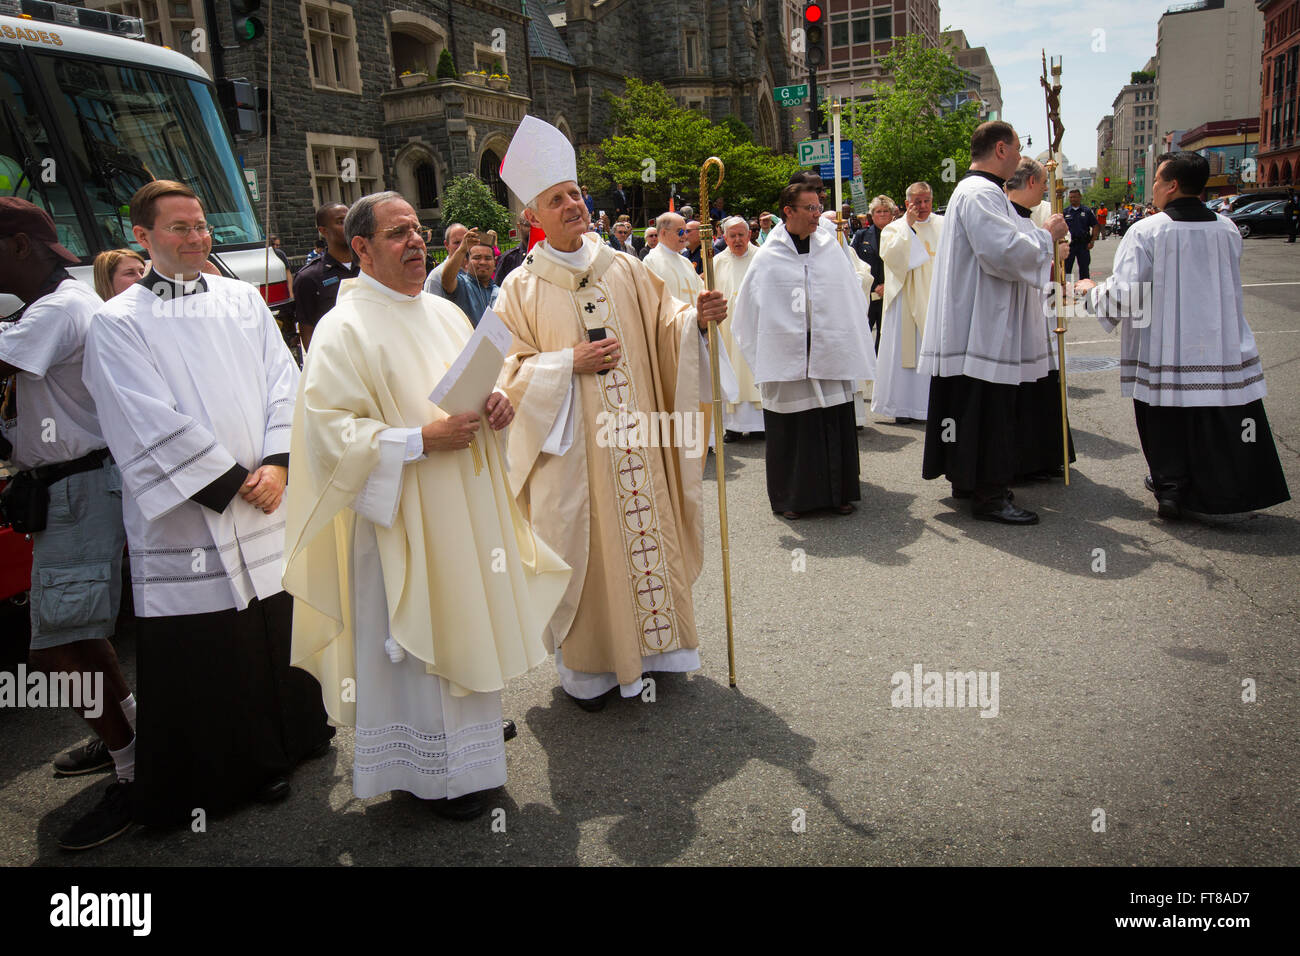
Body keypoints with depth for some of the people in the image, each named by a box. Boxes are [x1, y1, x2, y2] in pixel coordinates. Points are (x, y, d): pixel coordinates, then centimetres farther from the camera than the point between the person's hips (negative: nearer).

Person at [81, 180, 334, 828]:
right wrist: (232, 483, -12)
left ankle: (291, 740, 35)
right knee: (202, 657, 4)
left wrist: (276, 465, -9)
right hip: (188, 521, -4)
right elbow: (154, 426, -10)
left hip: (270, 507, 4)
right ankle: (230, 776, 23)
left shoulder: (242, 299, 11)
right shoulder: (118, 323, -1)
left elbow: (283, 383, 4)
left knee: (282, 637, 14)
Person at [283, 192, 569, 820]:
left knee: (464, 617, 20)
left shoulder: (446, 314, 10)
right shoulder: (345, 330, -13)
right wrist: (419, 439, -24)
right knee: (416, 628, 3)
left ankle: (472, 718, 41)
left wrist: (497, 402, -2)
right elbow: (328, 427, -19)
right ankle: (434, 769, 19)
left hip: (469, 504, 8)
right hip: (403, 514, -7)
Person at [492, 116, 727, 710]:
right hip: (571, 444, -3)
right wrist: (571, 362, -16)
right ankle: (589, 666, 19)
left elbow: (661, 331, 8)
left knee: (644, 530, 10)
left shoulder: (623, 269, 8)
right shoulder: (523, 288, -1)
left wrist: (695, 320, -12)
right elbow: (511, 370, -3)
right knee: (584, 547, 3)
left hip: (634, 437, 3)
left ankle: (648, 643, 28)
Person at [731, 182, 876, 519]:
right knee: (791, 428, 3)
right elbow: (749, 308, 4)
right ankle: (792, 496, 15)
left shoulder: (830, 248, 8)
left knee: (834, 426, 5)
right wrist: (764, 356, 0)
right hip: (787, 358, -2)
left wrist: (852, 348, 7)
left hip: (830, 354, 2)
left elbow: (853, 298, 12)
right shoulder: (768, 257, 0)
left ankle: (838, 492, 18)